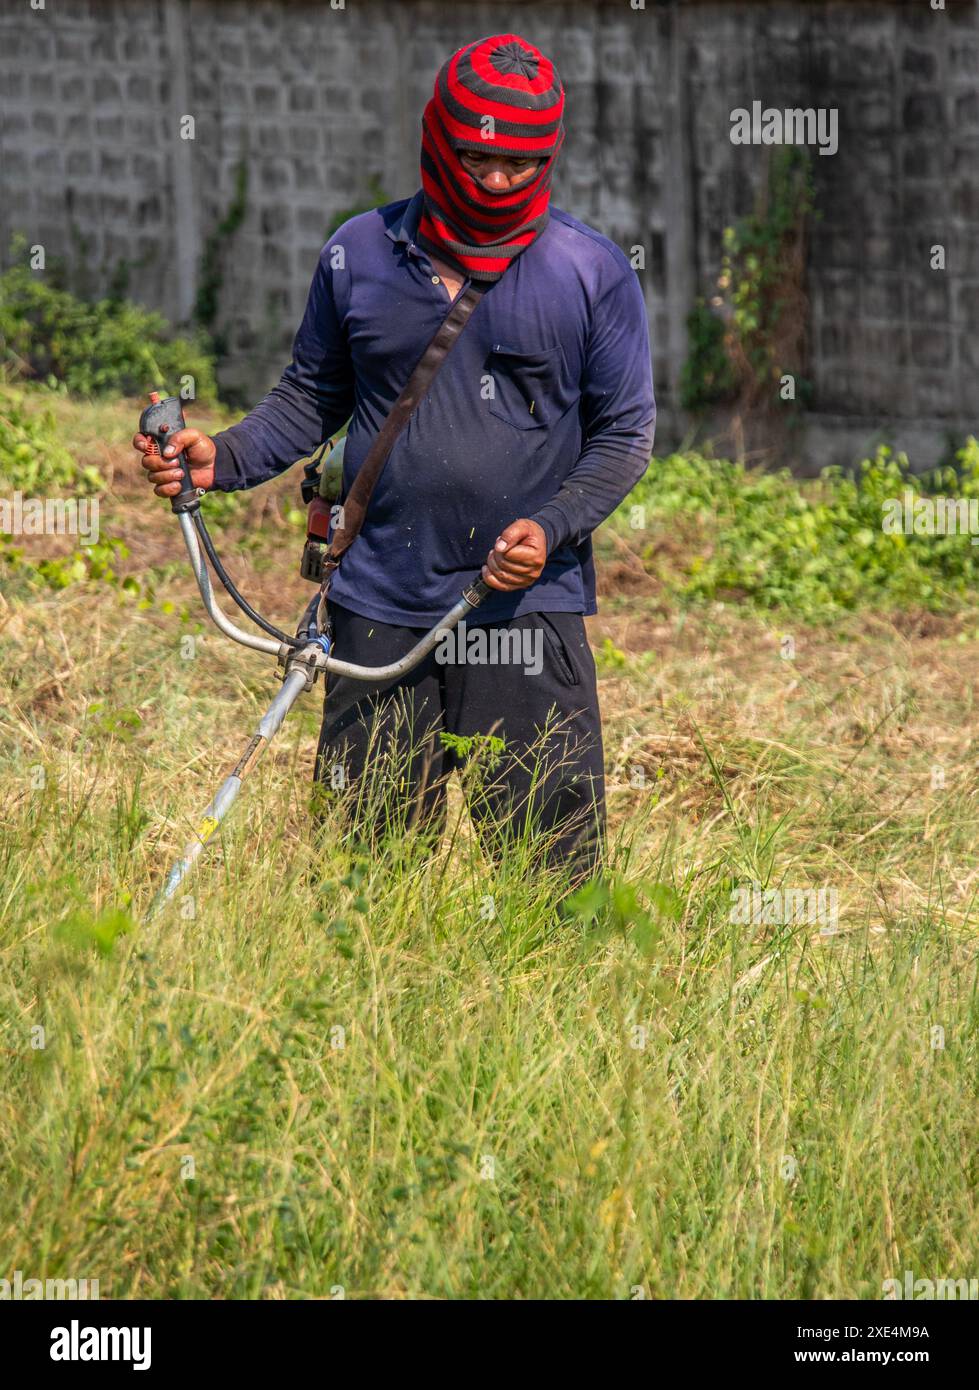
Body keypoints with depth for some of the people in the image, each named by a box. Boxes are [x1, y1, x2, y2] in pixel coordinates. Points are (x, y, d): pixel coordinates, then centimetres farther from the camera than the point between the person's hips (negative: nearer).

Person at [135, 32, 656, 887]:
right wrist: (223, 458, -1)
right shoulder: (359, 256, 7)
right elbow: (312, 397, 16)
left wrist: (550, 529, -12)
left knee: (551, 861, -4)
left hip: (527, 608, -2)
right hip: (380, 606, 2)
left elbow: (625, 433, 4)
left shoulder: (592, 272, 1)